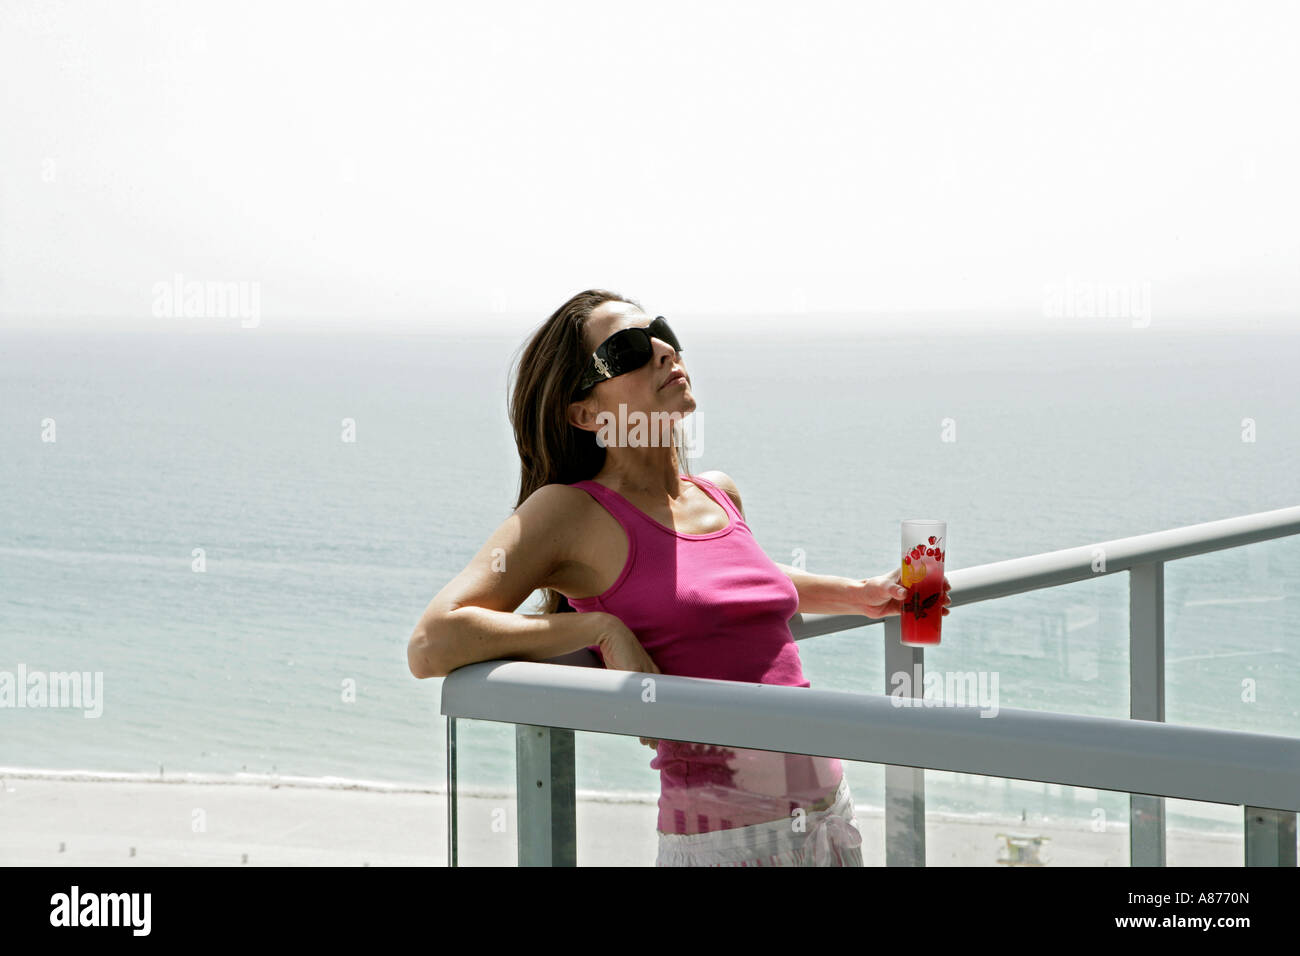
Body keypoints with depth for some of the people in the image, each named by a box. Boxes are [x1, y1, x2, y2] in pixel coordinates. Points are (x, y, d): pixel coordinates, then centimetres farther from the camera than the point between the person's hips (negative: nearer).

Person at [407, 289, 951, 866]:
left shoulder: (720, 496, 12)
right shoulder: (570, 511, -6)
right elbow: (430, 646, -17)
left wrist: (860, 595, 26)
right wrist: (604, 628, -17)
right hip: (724, 835, -6)